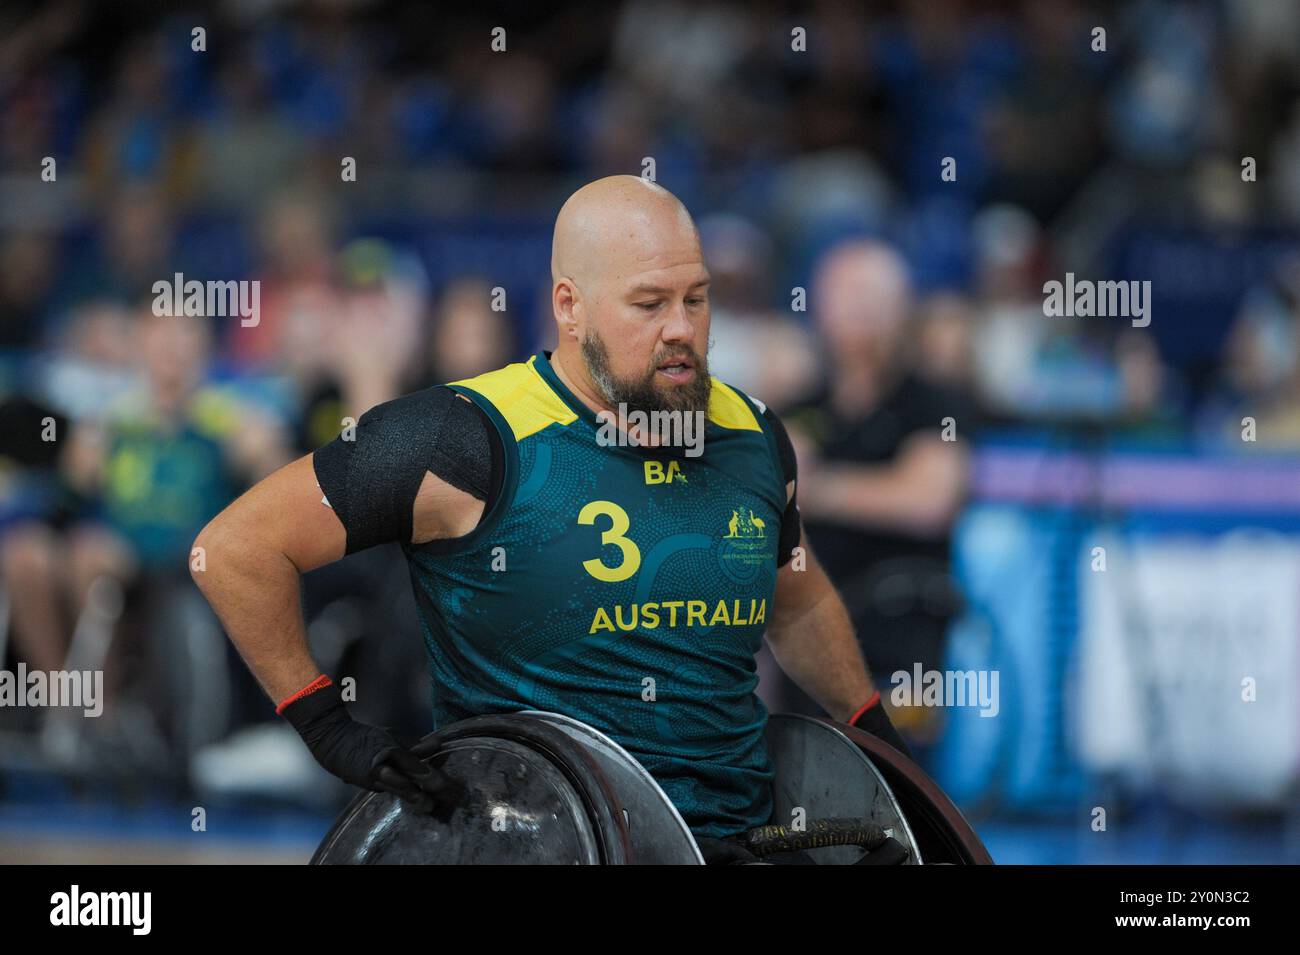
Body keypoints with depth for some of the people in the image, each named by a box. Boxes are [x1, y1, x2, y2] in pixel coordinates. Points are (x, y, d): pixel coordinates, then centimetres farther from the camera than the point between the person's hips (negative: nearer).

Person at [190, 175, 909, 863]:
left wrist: (872, 729, 24)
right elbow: (236, 548, -7)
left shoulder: (753, 438, 11)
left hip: (740, 836, 7)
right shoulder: (477, 444, -9)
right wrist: (328, 729, -8)